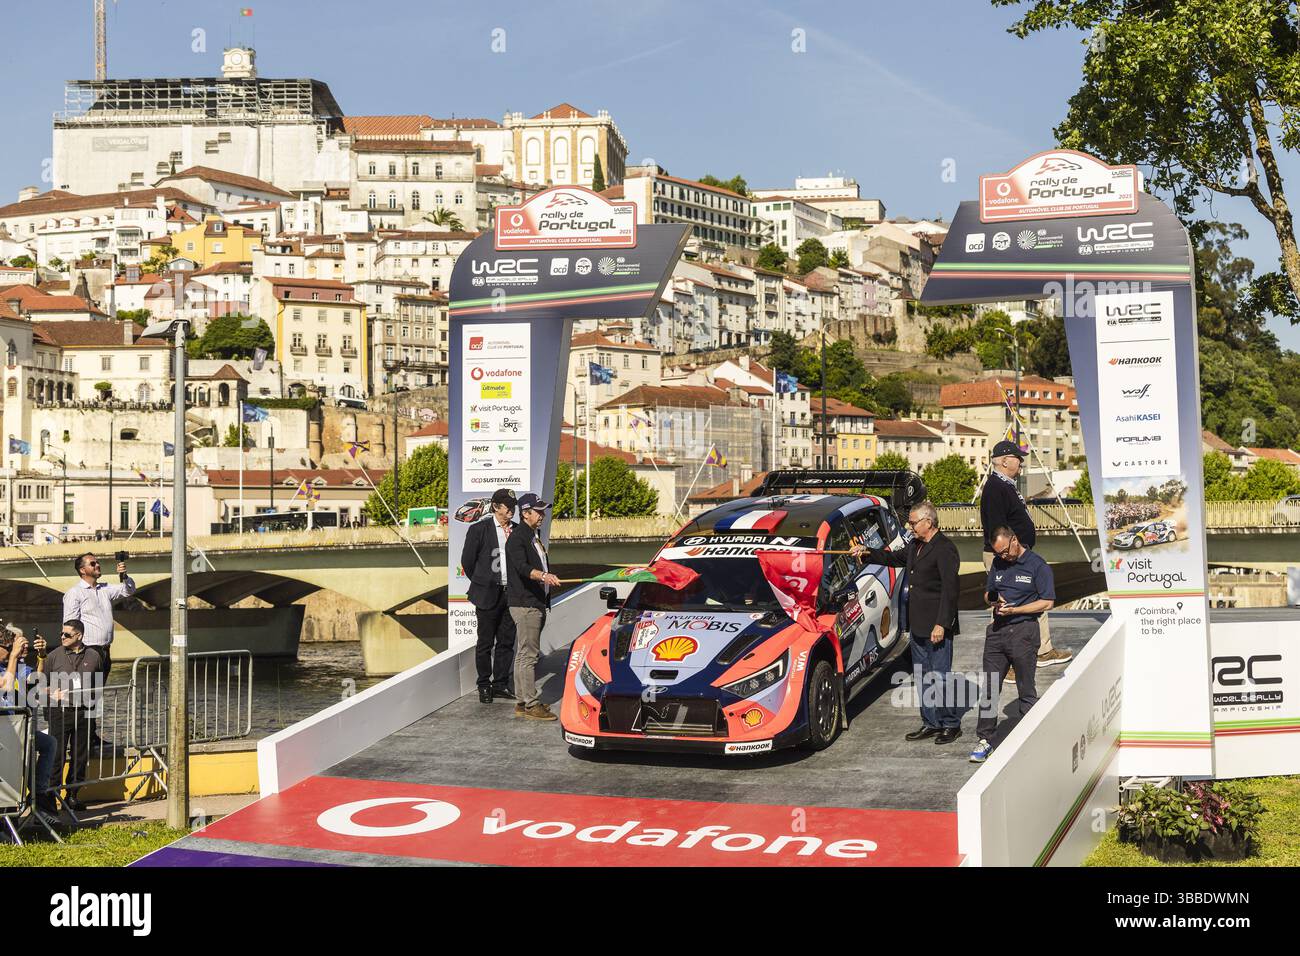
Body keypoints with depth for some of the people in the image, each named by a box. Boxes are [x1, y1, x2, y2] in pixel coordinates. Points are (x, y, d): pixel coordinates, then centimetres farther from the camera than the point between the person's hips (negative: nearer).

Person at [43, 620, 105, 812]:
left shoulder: (94, 656, 7)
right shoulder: (54, 655, 3)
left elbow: (100, 684, 18)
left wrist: (91, 694, 1)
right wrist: (52, 693, -11)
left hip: (84, 712, 2)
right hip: (59, 711, -2)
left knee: (80, 756, 7)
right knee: (56, 755, -6)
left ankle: (72, 796, 19)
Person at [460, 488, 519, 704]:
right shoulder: (479, 529, -4)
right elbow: (467, 561, 1)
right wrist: (481, 585, 7)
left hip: (511, 594, 4)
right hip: (488, 595, -4)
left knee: (506, 642, 8)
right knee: (485, 644, 3)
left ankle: (500, 684, 19)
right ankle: (484, 686, 13)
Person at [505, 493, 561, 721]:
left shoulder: (534, 536, 17)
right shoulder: (517, 538, -13)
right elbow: (522, 568, -29)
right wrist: (544, 576, -45)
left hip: (536, 603, 10)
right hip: (524, 604, -10)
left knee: (524, 654, 13)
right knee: (528, 655, -9)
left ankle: (523, 702, 18)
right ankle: (531, 704, -8)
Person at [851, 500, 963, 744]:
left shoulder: (945, 550, -16)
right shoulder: (915, 546, 13)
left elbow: (950, 589, -19)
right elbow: (894, 558, 31)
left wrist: (942, 624, -22)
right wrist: (868, 553, 16)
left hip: (937, 626, -9)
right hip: (918, 625, 9)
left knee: (941, 676, -2)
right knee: (923, 677, 14)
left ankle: (952, 724, 10)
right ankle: (931, 723, 23)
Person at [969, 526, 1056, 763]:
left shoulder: (1037, 565, -5)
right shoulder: (998, 563, 13)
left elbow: (1047, 602, -8)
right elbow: (987, 593, 23)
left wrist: (1013, 610, -14)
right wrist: (994, 601, -1)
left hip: (1023, 631, -5)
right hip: (997, 630, 5)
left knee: (1026, 691, 3)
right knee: (989, 688, 4)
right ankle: (985, 739, 9)